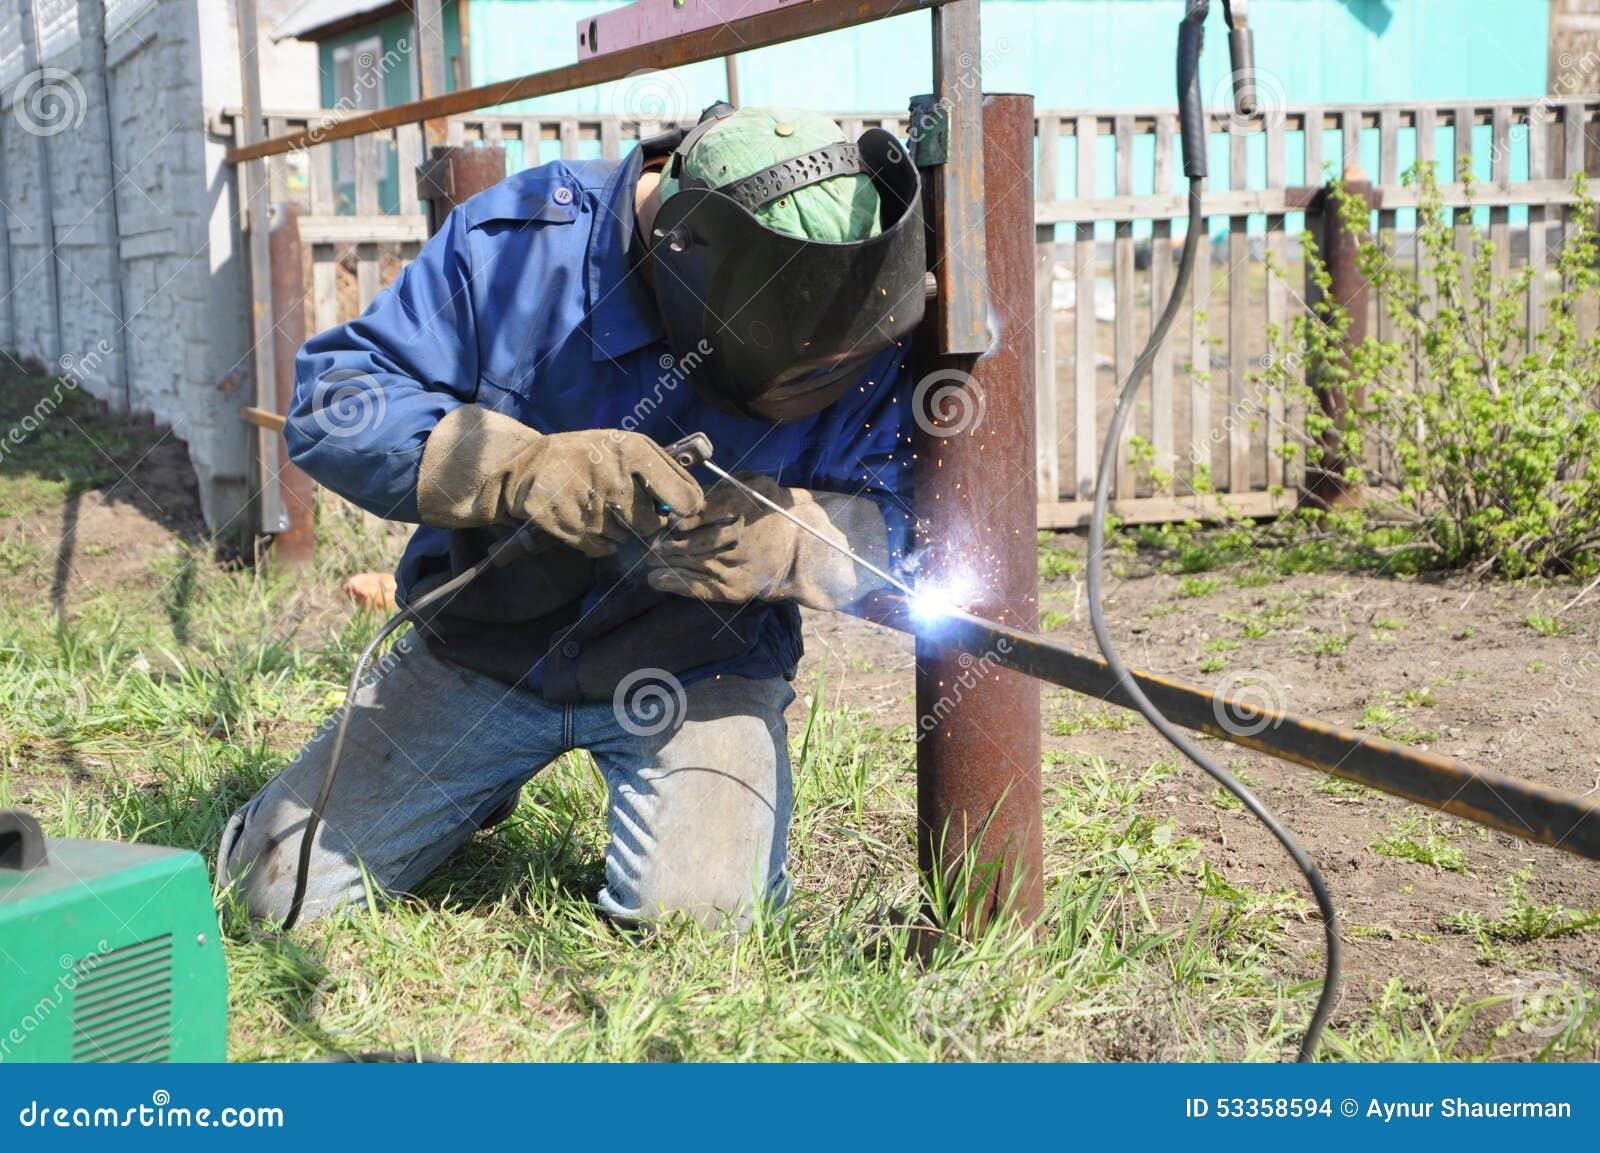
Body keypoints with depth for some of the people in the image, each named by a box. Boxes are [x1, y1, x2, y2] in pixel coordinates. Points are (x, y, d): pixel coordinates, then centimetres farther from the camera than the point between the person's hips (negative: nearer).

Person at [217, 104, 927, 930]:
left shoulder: (854, 320, -19)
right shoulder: (515, 243, -22)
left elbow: (889, 518, -17)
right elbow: (329, 404, -22)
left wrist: (770, 541, -40)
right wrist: (524, 467, -38)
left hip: (697, 669, -1)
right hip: (485, 647, 1)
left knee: (695, 913, -24)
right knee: (276, 890, 3)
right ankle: (482, 783, 32)